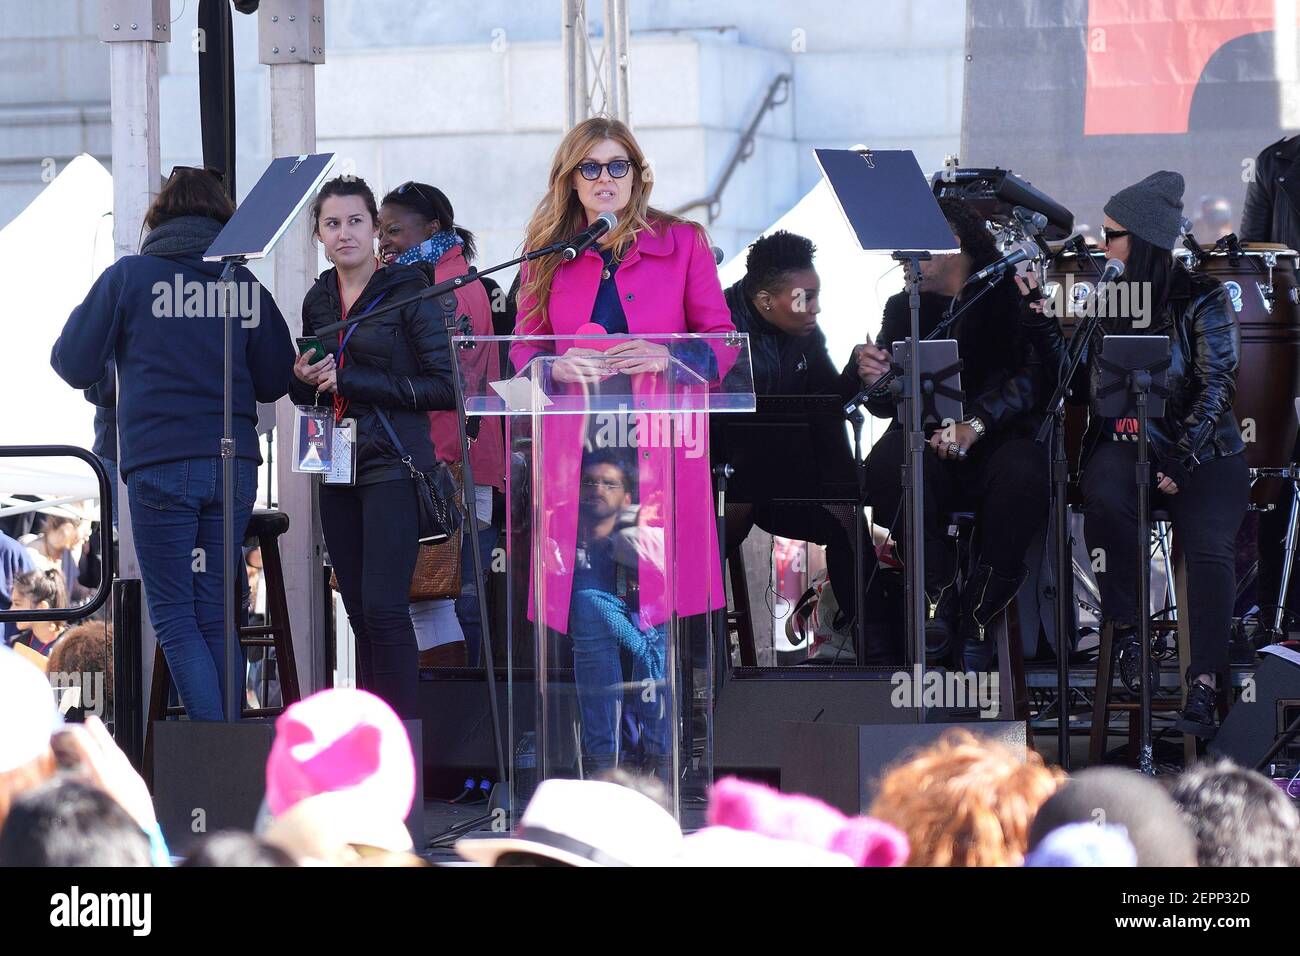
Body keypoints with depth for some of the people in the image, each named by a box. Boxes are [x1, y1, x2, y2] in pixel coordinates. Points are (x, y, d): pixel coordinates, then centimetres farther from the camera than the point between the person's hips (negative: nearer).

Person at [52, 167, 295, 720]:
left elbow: (75, 366, 4)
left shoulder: (128, 277, 1)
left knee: (174, 617, -1)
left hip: (160, 465, -3)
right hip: (234, 466, 3)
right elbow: (275, 382, 12)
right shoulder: (245, 285, 8)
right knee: (214, 615, 10)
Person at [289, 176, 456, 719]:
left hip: (392, 464, -6)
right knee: (359, 612, 6)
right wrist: (303, 379, 1)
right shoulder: (319, 301, 14)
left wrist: (352, 380, -13)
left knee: (383, 607, -14)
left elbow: (443, 387, -12)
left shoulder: (406, 292, -5)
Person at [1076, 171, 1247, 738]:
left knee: (1209, 547, -26)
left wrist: (1180, 462, -15)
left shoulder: (1200, 300, -1)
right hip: (1122, 443, 2)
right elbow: (1083, 386, 12)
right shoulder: (1104, 298, 10)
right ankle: (1126, 631, -17)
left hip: (1200, 451, -2)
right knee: (1105, 500, -32)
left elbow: (1217, 386, -5)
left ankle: (1204, 684, -25)